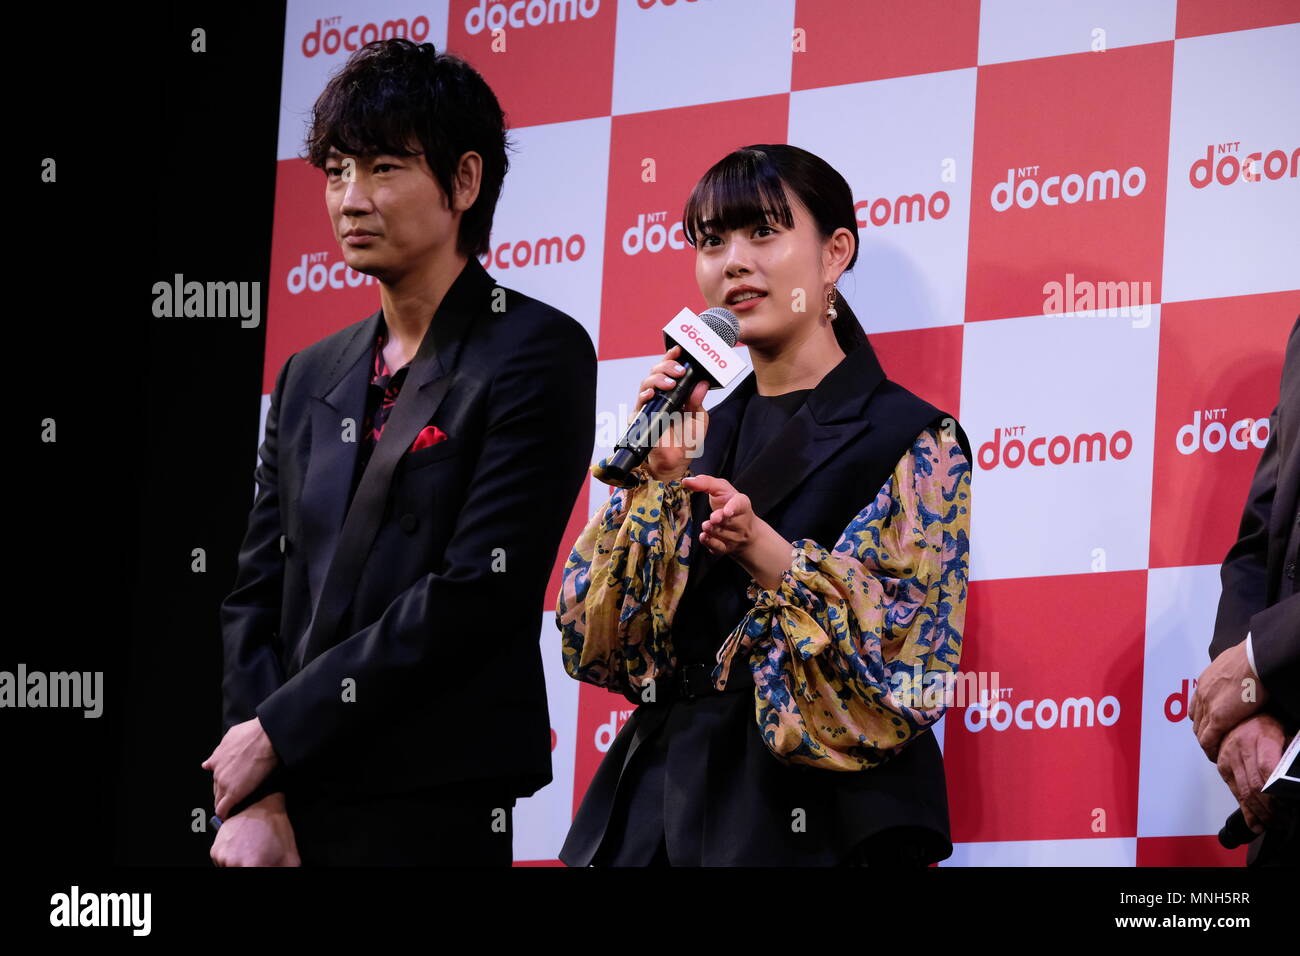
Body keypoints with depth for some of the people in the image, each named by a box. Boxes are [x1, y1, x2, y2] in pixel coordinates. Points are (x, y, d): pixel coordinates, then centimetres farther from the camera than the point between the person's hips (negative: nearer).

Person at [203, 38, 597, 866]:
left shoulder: (538, 353, -5)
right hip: (288, 812, 6)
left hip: (435, 816, -6)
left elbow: (479, 590, -14)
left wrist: (277, 732, -12)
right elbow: (256, 596, 10)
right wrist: (256, 798, -4)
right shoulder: (311, 378, 15)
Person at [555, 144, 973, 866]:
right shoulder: (698, 433, 11)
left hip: (814, 821, -5)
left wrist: (766, 553, -24)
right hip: (658, 805, 5)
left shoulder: (916, 442, -3)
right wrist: (660, 479, -8)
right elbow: (594, 645, 3)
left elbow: (912, 667, -13)